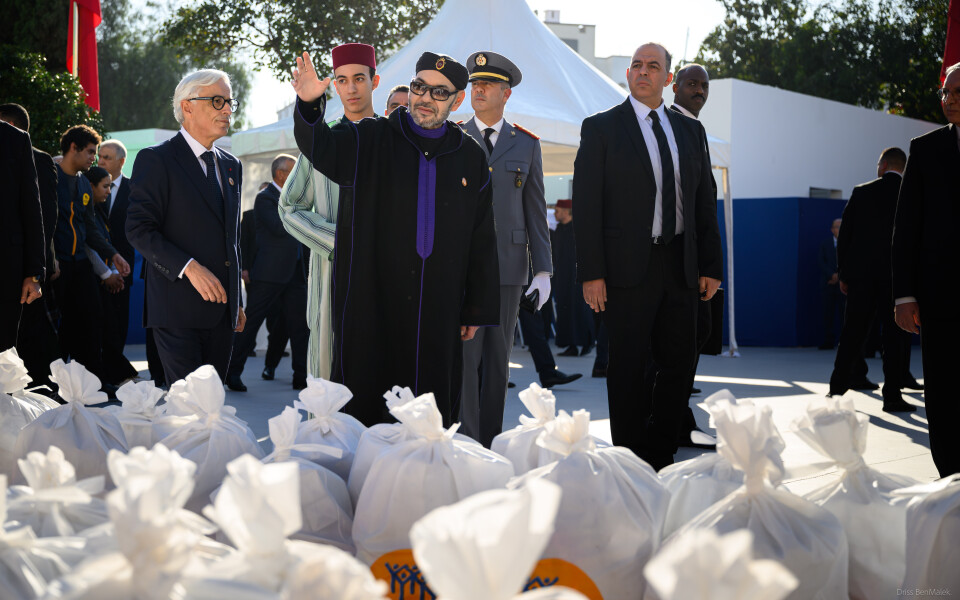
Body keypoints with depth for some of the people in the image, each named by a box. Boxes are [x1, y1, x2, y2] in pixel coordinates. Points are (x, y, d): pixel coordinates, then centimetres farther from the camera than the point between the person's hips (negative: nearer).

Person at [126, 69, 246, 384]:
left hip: (222, 310, 6)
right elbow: (139, 229, -11)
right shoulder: (156, 160, -5)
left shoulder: (231, 165, 17)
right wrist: (188, 267, -22)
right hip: (178, 310, -6)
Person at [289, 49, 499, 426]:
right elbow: (322, 148, -16)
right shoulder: (371, 141, 4)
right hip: (370, 306, -2)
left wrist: (478, 310, 8)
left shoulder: (470, 158, 9)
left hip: (438, 311, 2)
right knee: (360, 408, 0)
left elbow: (481, 242, 11)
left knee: (435, 412, 5)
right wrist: (309, 104, -37)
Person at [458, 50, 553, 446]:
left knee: (498, 358, 6)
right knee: (464, 356, -7)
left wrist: (543, 271, 1)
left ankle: (490, 444, 14)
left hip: (508, 265, 2)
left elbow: (535, 210, 8)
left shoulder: (526, 145, 8)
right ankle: (465, 442, -4)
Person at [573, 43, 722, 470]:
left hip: (681, 269, 4)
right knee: (628, 367, 1)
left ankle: (661, 457, 19)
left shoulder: (690, 130, 14)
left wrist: (711, 266, 7)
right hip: (628, 269, -4)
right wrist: (591, 273, -11)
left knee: (679, 364, 6)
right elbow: (586, 205, -4)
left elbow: (704, 202, 15)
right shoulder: (601, 128, 1)